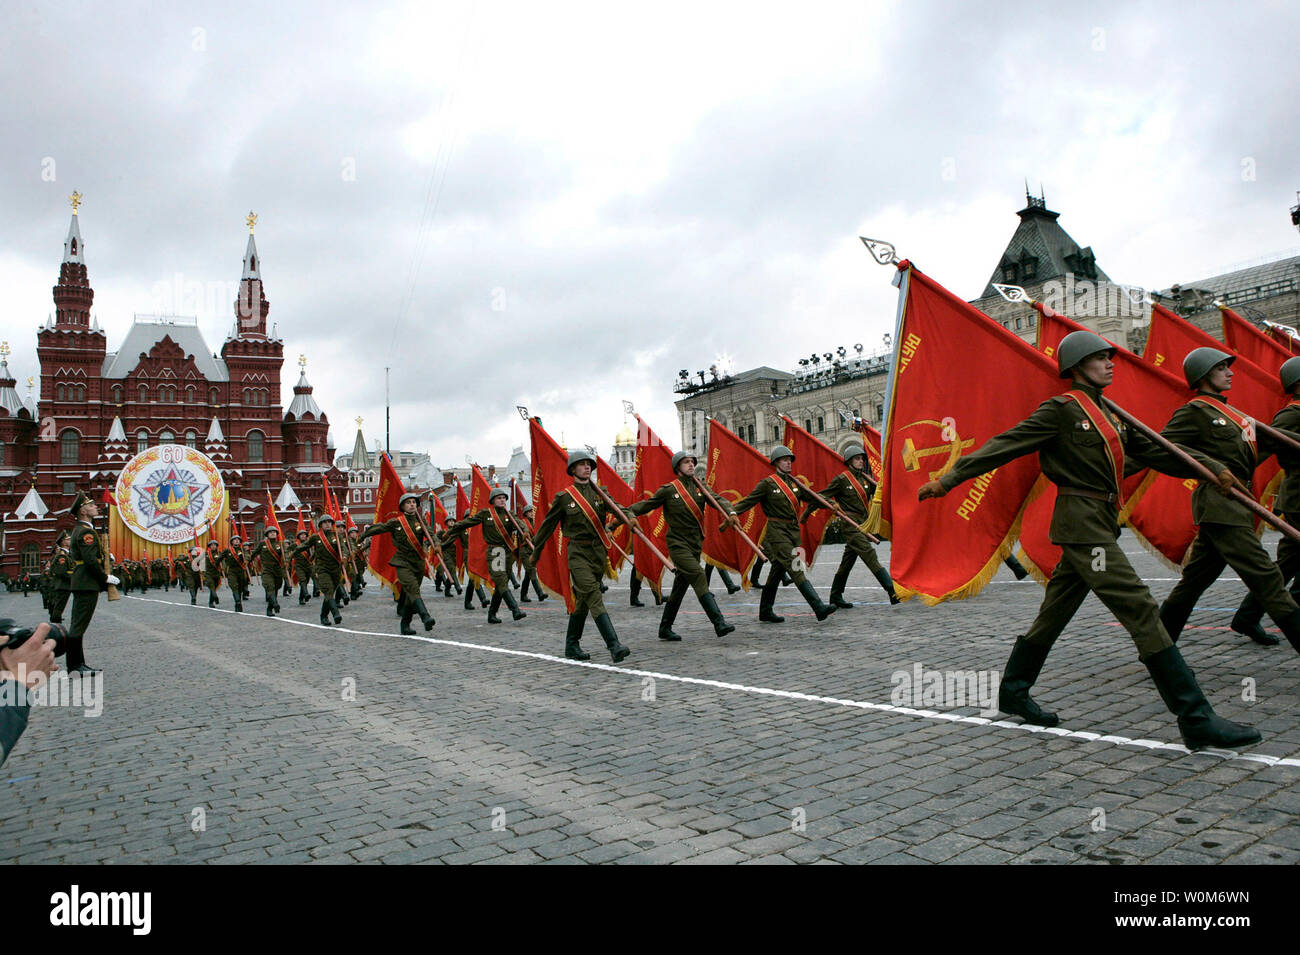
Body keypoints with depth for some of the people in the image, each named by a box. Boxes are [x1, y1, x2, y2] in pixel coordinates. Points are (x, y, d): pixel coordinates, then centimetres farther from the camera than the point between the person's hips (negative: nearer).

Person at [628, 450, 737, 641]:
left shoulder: (700, 487, 9)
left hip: (695, 544, 6)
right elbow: (646, 504, 2)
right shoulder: (669, 490, -2)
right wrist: (625, 513, -11)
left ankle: (665, 628, 24)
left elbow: (718, 500, -4)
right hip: (678, 544, -6)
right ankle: (719, 623, -26)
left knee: (680, 586, 12)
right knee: (698, 576, -21)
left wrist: (730, 512, -24)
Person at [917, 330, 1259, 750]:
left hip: (1100, 523, 9)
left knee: (1055, 612, 14)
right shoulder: (1061, 409, -7)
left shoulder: (1108, 413, 18)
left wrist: (1212, 468, 9)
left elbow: (1155, 449, 19)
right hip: (1081, 521, -9)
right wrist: (948, 479, -11)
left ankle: (1013, 692, 26)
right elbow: (1004, 446, -9)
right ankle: (1196, 719, -11)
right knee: (1140, 608, -13)